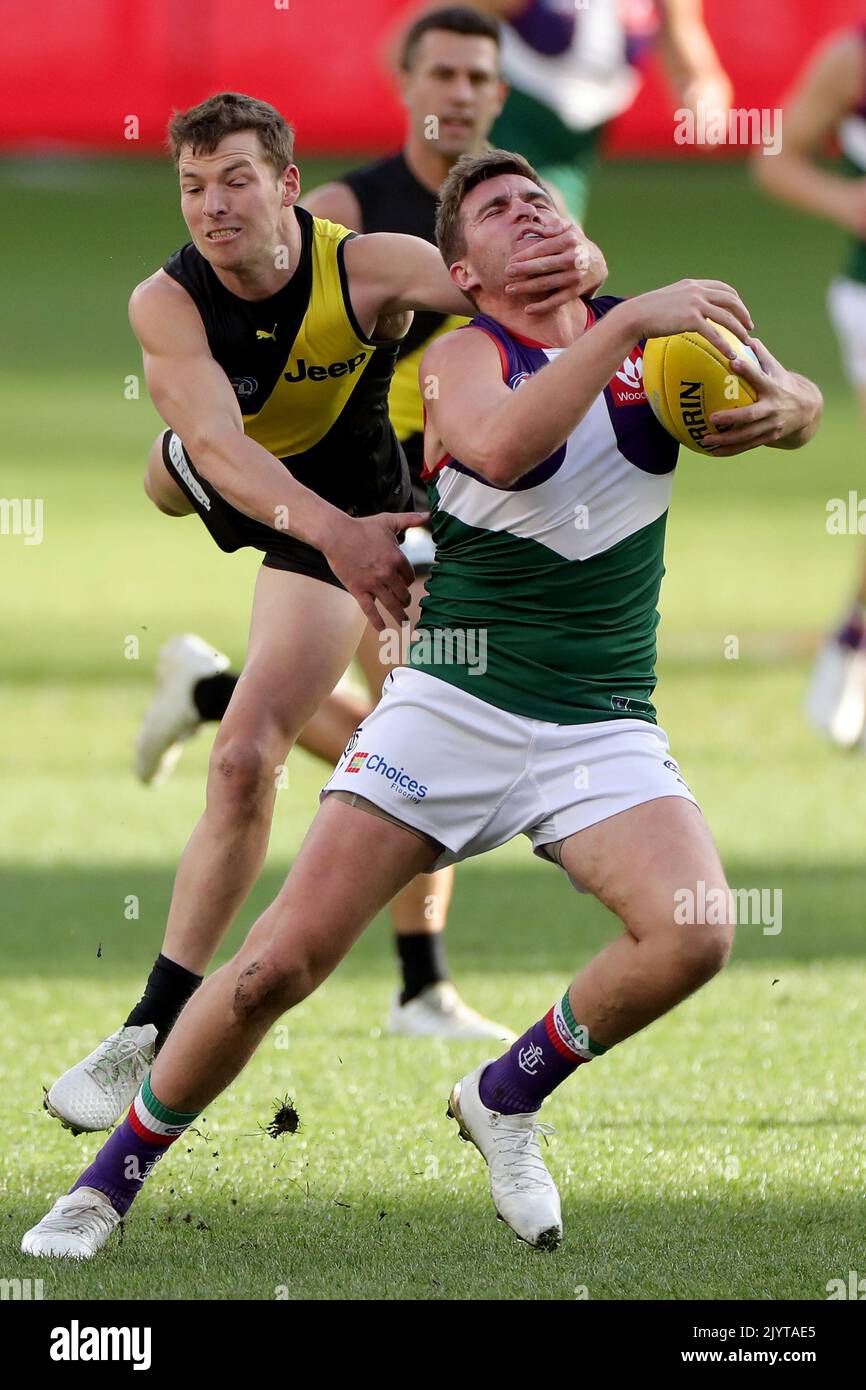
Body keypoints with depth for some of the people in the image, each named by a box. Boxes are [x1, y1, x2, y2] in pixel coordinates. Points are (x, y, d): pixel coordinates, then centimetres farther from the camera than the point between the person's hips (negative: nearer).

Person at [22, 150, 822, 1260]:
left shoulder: (659, 331, 5)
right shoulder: (461, 357, -6)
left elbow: (798, 406, -4)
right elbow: (500, 447, -28)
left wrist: (781, 406, -27)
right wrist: (628, 328, -32)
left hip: (600, 728, 2)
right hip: (449, 707, -2)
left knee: (696, 933, -24)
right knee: (281, 961, -10)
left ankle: (506, 1100, 2)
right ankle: (113, 1176, 11)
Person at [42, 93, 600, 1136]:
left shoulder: (367, 268, -34)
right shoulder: (168, 303, -32)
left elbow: (505, 274, -38)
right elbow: (220, 443, -45)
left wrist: (565, 259, -65)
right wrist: (334, 531, -63)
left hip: (345, 513, -4)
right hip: (223, 479, 4)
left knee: (244, 761, -16)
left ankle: (155, 1031, -9)